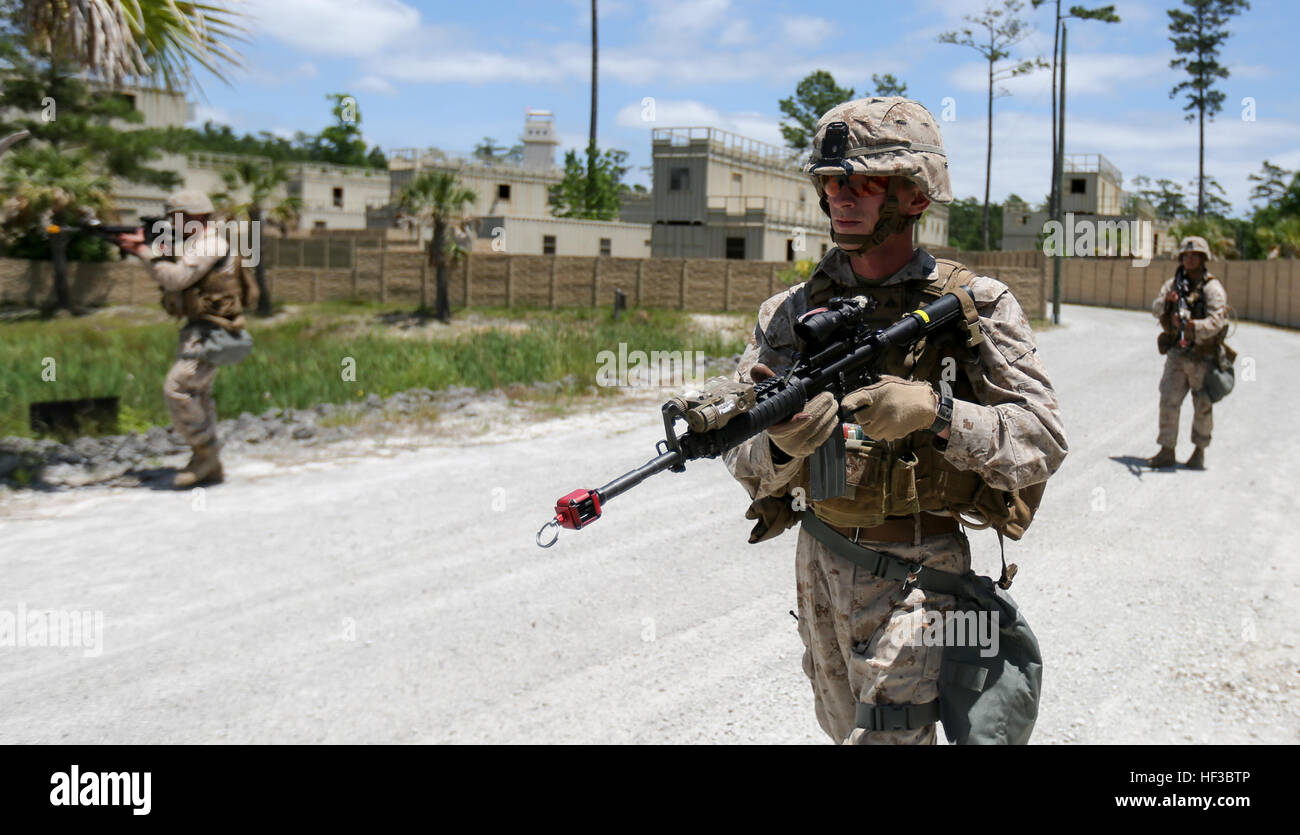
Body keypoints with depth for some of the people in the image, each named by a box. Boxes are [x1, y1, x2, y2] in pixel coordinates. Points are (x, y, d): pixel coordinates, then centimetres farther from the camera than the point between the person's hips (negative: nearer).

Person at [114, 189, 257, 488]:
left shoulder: (211, 244, -14)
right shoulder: (195, 244, 19)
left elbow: (176, 278, -22)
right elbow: (172, 278, 17)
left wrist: (145, 251, -12)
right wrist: (143, 249, 4)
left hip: (213, 332, -11)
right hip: (200, 329, 11)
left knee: (177, 388, -16)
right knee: (197, 393, 11)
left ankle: (205, 453, -6)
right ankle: (209, 467, 16)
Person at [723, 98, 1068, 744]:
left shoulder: (976, 307, -8)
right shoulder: (793, 311, 0)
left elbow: (1043, 443, -13)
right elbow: (746, 462, -4)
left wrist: (936, 413, -28)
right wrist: (782, 442, -28)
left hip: (915, 569, -4)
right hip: (820, 562, 5)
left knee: (887, 732, -10)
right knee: (844, 726, 21)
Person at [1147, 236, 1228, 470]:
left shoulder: (1212, 288, -9)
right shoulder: (1173, 283, 8)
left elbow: (1215, 321, -21)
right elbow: (1156, 309, -3)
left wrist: (1193, 327, -39)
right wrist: (1166, 301, -25)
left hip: (1203, 357, -3)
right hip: (1177, 354, 3)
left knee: (1203, 407, 7)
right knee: (1169, 401, -4)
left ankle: (1200, 450, 23)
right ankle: (1166, 452, 2)